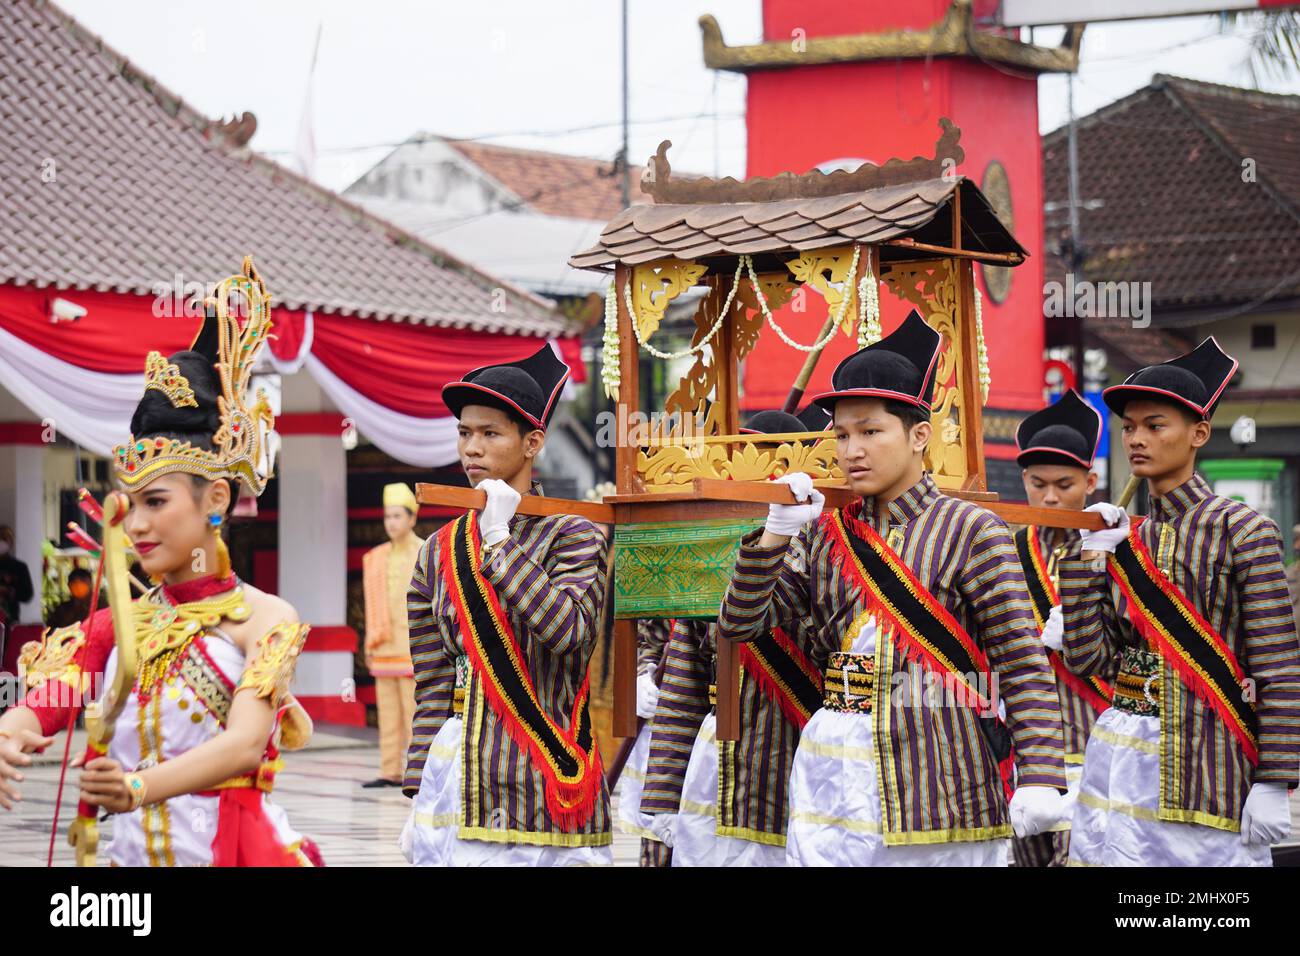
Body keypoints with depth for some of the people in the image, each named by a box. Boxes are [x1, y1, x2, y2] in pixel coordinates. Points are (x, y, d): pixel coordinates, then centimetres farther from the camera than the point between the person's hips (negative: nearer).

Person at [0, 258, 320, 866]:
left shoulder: (263, 618, -6)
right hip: (133, 850, 5)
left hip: (234, 848, -5)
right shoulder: (116, 625, 9)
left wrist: (141, 786, -37)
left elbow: (244, 742, -20)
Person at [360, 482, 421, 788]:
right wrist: (370, 645, 14)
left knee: (414, 709, -8)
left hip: (414, 646, -6)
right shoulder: (377, 558, 15)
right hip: (385, 646, 6)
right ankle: (390, 772, 6)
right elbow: (374, 605, 18)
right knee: (387, 710, 4)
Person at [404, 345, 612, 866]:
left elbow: (568, 631, -20)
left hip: (540, 778, -4)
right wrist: (419, 800, 8)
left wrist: (499, 541, -14)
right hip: (457, 774, 4)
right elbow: (434, 689, 12)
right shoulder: (440, 552, 11)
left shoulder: (573, 535, -1)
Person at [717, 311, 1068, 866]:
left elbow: (1023, 666, -7)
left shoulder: (971, 532, -2)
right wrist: (776, 533, -4)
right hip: (835, 776, 4)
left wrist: (1038, 778, -17)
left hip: (939, 776, -4)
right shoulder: (823, 534, 11)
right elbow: (738, 626, 8)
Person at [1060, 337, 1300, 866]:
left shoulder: (1243, 531, -5)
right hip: (1124, 758, 5)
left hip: (1208, 760, -5)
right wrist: (1089, 558, 1)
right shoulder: (1127, 541, 12)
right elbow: (1088, 658, 5)